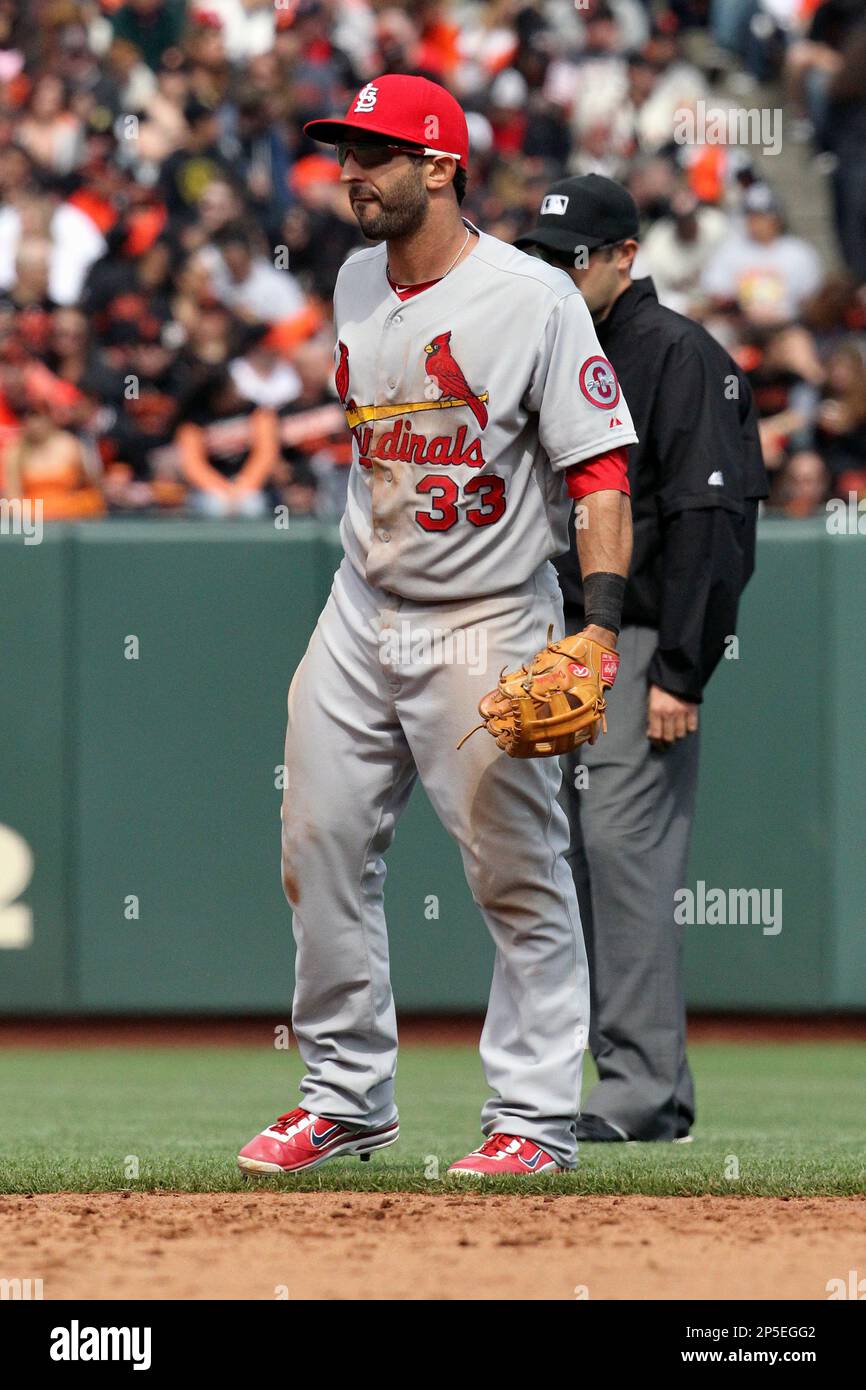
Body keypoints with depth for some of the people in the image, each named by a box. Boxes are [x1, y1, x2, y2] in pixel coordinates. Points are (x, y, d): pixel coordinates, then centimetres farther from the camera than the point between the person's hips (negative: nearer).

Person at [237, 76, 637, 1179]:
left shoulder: (534, 300, -13)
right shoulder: (355, 284, 8)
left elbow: (600, 470, -15)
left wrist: (600, 626, -24)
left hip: (487, 625, -7)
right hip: (360, 615, 7)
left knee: (518, 877, -4)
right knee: (320, 848, 6)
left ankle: (535, 1118, 3)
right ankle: (347, 1097, 17)